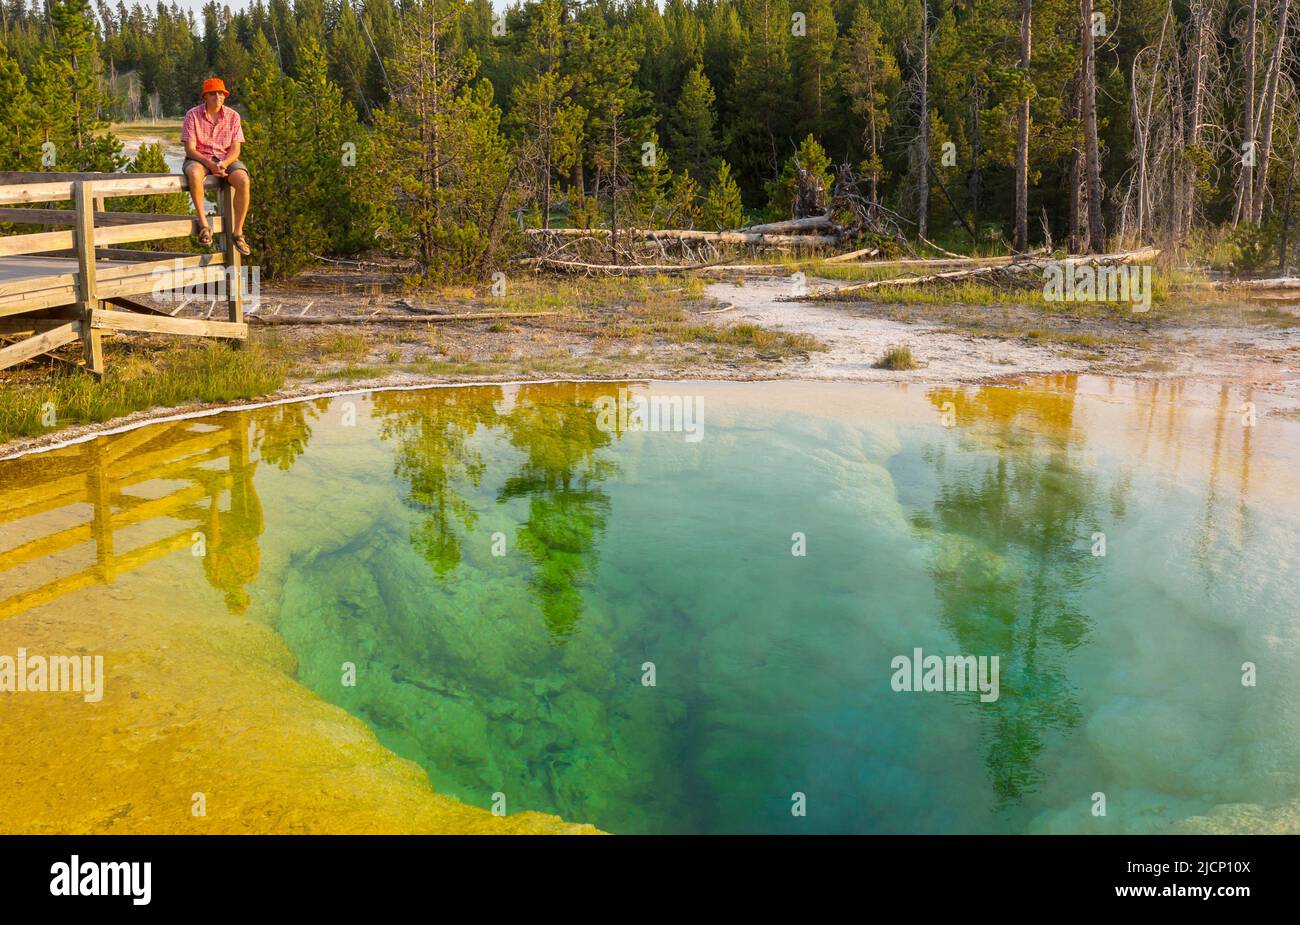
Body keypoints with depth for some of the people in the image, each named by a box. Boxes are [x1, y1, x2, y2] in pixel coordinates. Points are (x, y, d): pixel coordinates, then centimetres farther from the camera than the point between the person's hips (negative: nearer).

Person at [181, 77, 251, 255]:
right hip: (199, 158, -2)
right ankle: (204, 224, -33)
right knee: (195, 174, -39)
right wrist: (209, 164, -25)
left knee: (243, 180, -31)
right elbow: (190, 148, -8)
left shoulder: (232, 116, 2)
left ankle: (237, 232, -24)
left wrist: (223, 164, -22)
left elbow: (235, 149, -2)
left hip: (226, 159, 2)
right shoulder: (193, 115, -4)